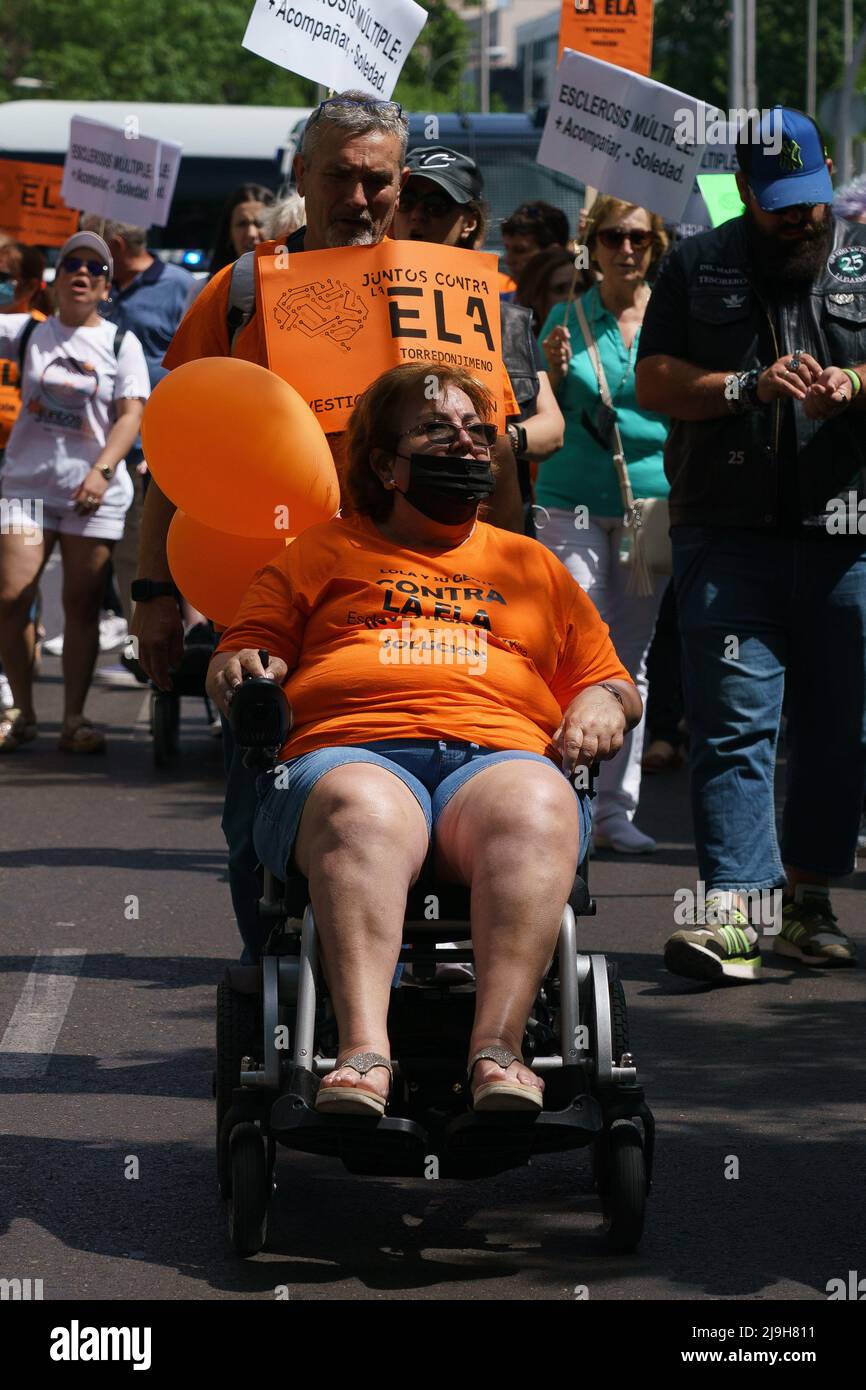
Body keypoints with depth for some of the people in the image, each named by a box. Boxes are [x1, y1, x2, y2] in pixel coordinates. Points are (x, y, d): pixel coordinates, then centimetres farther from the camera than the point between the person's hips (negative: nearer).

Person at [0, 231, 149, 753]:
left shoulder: (121, 344, 5)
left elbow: (130, 416, -3)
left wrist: (101, 471, -17)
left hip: (94, 493, -1)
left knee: (82, 606, 0)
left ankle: (75, 718, 8)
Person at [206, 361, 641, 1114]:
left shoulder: (532, 565, 33)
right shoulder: (321, 553, 28)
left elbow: (610, 681, 33)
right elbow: (243, 656, 23)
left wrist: (601, 706, 9)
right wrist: (241, 671, -2)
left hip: (499, 756, 2)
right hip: (350, 754, -1)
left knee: (535, 806, -38)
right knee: (362, 811, -41)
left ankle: (498, 1047, -51)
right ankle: (364, 1051, -56)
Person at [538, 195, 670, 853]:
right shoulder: (567, 319, 5)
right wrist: (555, 371, -10)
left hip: (653, 498, 1)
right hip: (575, 499, -1)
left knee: (632, 656, 7)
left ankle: (617, 809, 13)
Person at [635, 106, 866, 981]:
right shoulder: (698, 267, 12)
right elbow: (654, 383, 6)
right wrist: (751, 386, -9)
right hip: (729, 530, -1)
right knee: (732, 722, -9)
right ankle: (731, 906, -14)